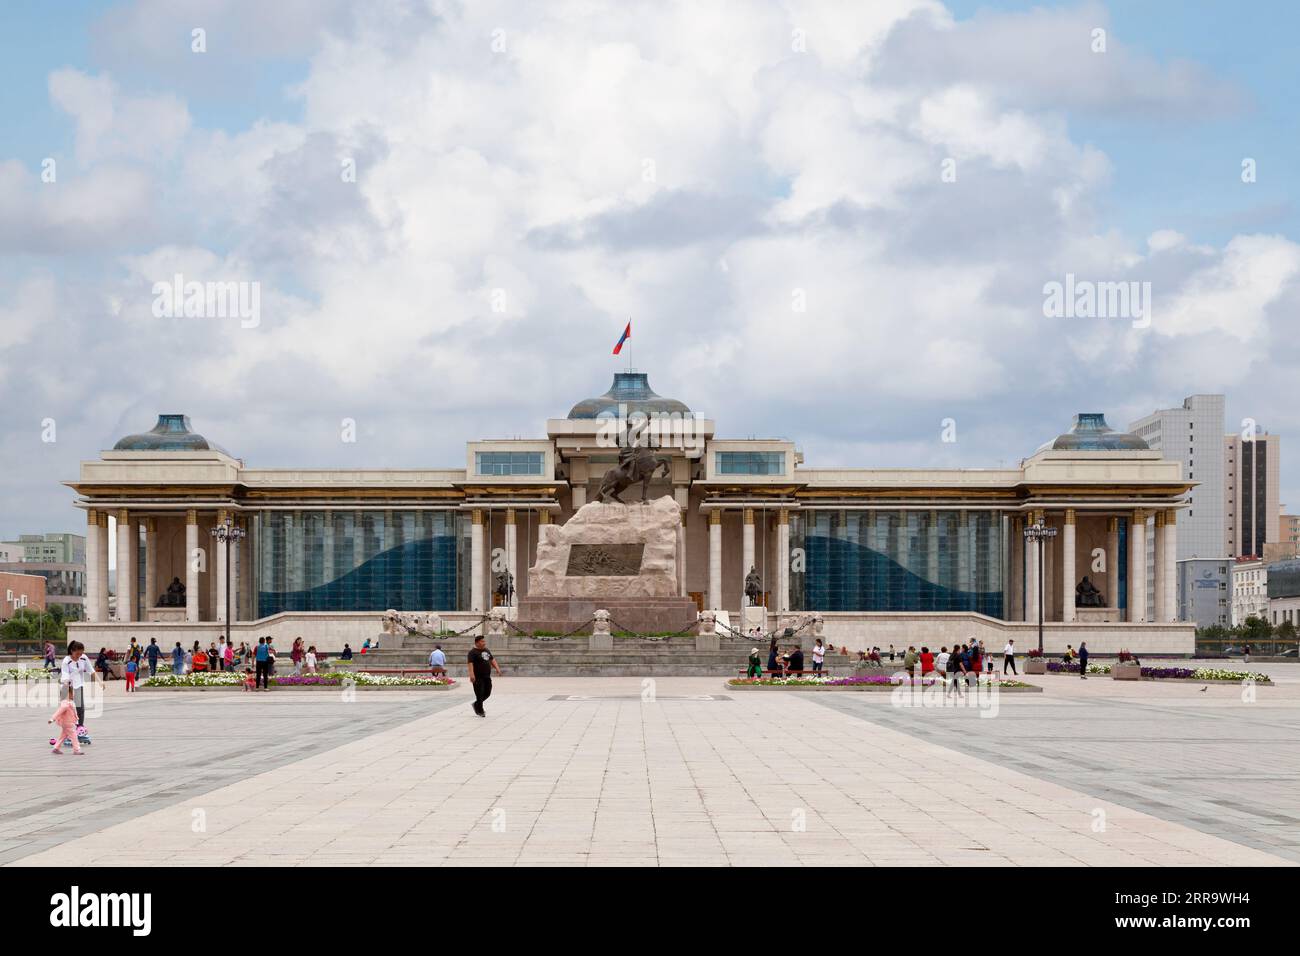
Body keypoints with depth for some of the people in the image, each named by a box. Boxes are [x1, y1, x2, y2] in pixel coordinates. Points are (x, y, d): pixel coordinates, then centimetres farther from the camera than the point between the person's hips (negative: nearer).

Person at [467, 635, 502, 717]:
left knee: (487, 693, 10)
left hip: (487, 676, 8)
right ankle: (480, 711, 8)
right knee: (480, 694, -4)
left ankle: (476, 704, 30)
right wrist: (471, 675, -31)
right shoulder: (473, 652, -10)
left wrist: (497, 668, 12)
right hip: (478, 677, -8)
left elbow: (492, 660, 23)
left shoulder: (487, 651, 15)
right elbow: (470, 663, -20)